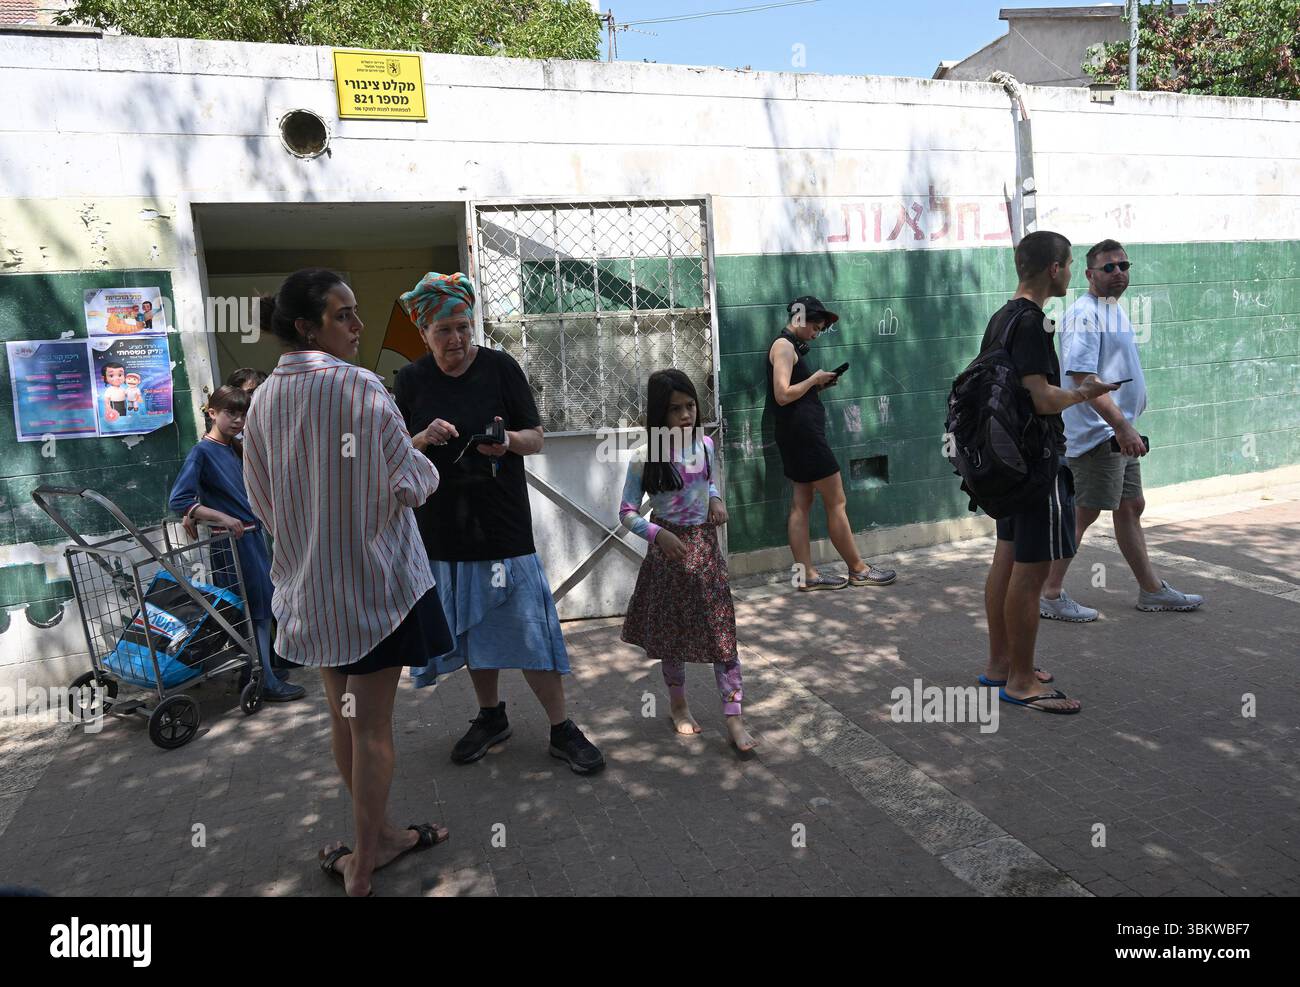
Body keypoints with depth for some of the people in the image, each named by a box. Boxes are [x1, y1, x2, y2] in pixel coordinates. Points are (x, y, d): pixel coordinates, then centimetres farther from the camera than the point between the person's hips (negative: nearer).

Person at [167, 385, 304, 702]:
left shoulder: (235, 449, 11)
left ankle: (266, 666, 31)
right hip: (232, 541, -8)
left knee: (265, 604, 16)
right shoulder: (201, 452, -12)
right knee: (257, 610, -3)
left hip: (251, 535, 8)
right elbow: (177, 500, -21)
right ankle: (267, 684, 6)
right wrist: (222, 518, -24)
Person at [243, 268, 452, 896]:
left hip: (309, 585, 6)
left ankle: (379, 835, 35)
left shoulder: (264, 398, 1)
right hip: (373, 578, -6)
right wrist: (427, 471, 5)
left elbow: (262, 498, 8)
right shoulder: (358, 387, -18)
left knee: (343, 714, 18)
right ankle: (361, 867, 19)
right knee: (372, 724, 6)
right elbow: (408, 482, -17)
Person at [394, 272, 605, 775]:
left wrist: (508, 441, -20)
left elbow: (536, 438, 1)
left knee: (529, 626, -3)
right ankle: (491, 716, 34)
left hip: (504, 525, -2)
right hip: (443, 530, 3)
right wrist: (423, 440, -16)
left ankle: (562, 729, 11)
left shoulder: (501, 368, -3)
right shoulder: (410, 381, 3)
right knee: (472, 627, 14)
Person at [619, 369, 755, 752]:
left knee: (721, 630, 0)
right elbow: (627, 513, -9)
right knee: (672, 631, 12)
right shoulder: (646, 459, -13)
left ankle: (734, 717, 6)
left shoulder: (705, 445, -1)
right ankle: (678, 704, 34)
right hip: (669, 547, -3)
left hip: (705, 544, 3)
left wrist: (716, 500, -2)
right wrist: (658, 534, -24)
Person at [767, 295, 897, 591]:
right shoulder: (784, 346, -11)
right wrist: (814, 379, -10)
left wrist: (818, 385, 5)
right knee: (836, 503, -2)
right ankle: (858, 570, 8)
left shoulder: (790, 346, 19)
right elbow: (783, 395, -21)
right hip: (803, 433, -10)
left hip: (798, 436, 10)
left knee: (802, 503, 7)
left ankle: (806, 575, 9)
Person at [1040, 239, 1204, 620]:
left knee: (1131, 508, 16)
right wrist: (1121, 425, -27)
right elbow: (1082, 377, -24)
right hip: (1097, 433, -10)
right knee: (1083, 513, -5)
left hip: (1118, 434, 10)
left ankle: (1151, 590, 27)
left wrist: (1125, 427, 19)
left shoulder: (1115, 310, 16)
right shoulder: (1084, 314, -15)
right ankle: (1050, 595, 4)